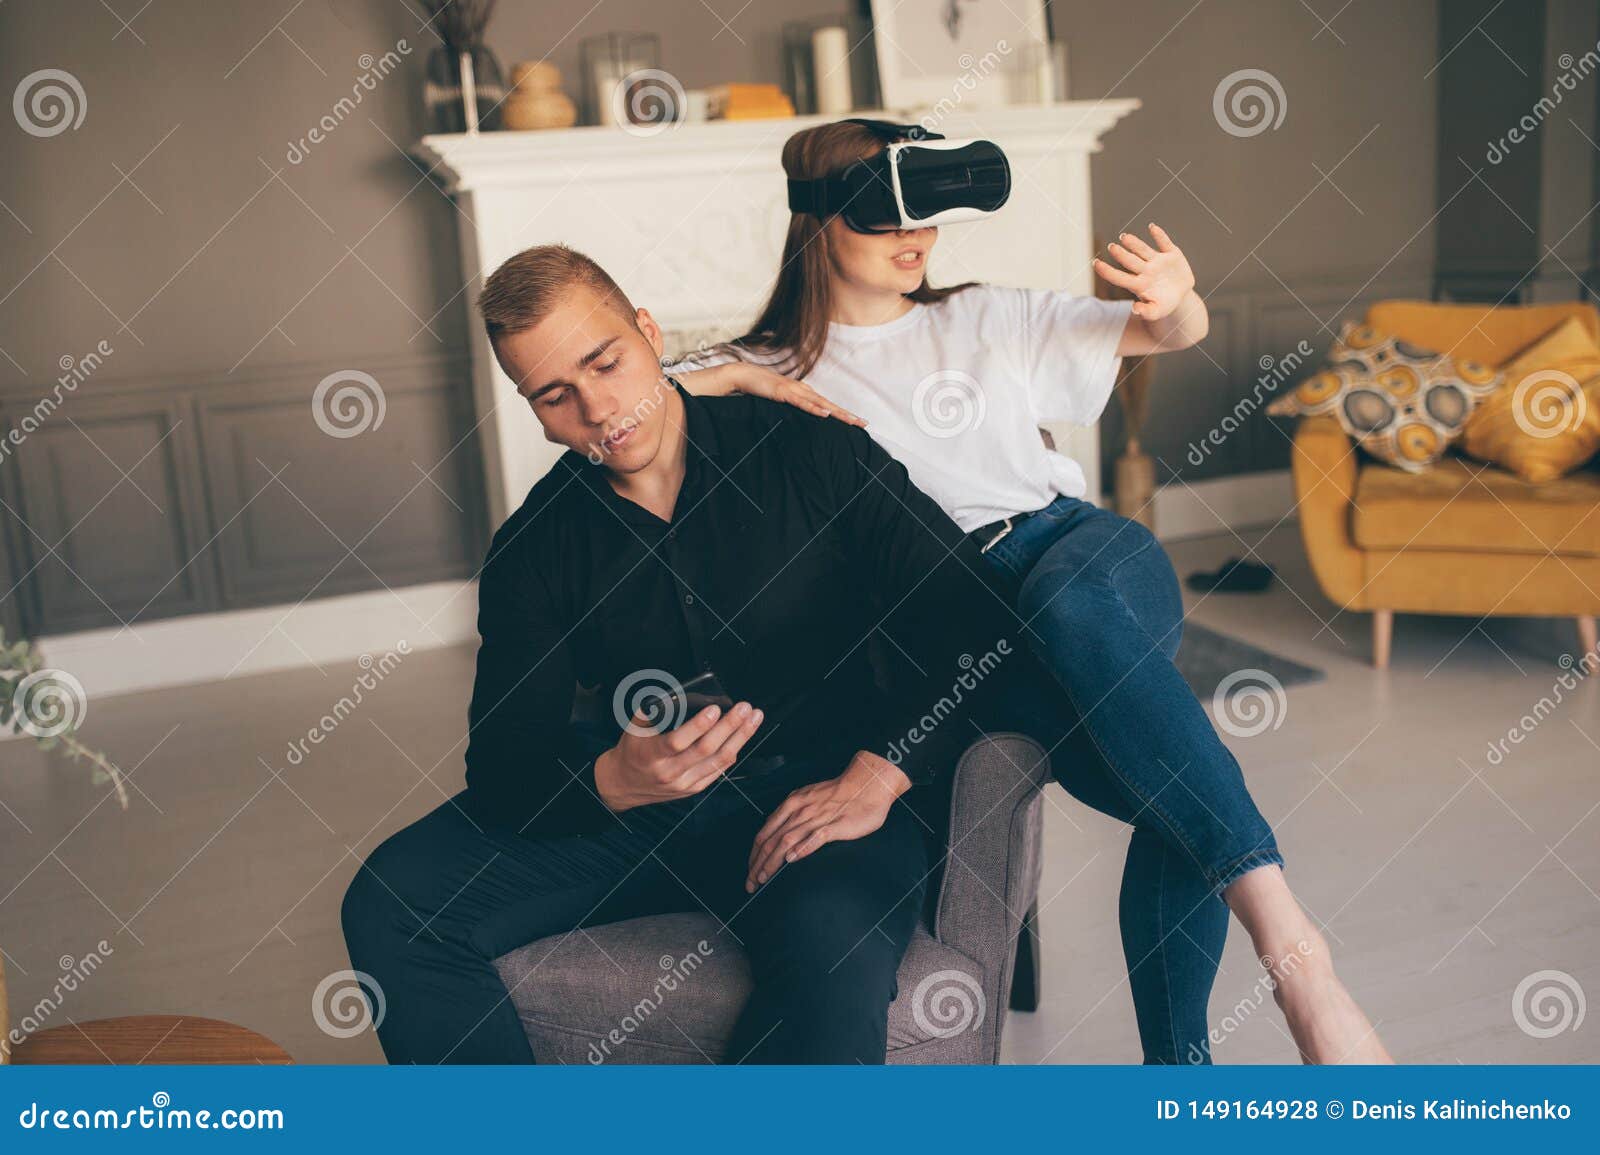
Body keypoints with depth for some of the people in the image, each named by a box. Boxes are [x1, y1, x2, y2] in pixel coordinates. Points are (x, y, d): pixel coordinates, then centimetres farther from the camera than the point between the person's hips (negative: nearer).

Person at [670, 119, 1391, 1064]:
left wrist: (1177, 302, -2)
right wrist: (738, 378, -8)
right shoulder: (778, 367, 13)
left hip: (1078, 546, 2)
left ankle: (1285, 934, -34)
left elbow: (1172, 336, 22)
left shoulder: (985, 320, 21)